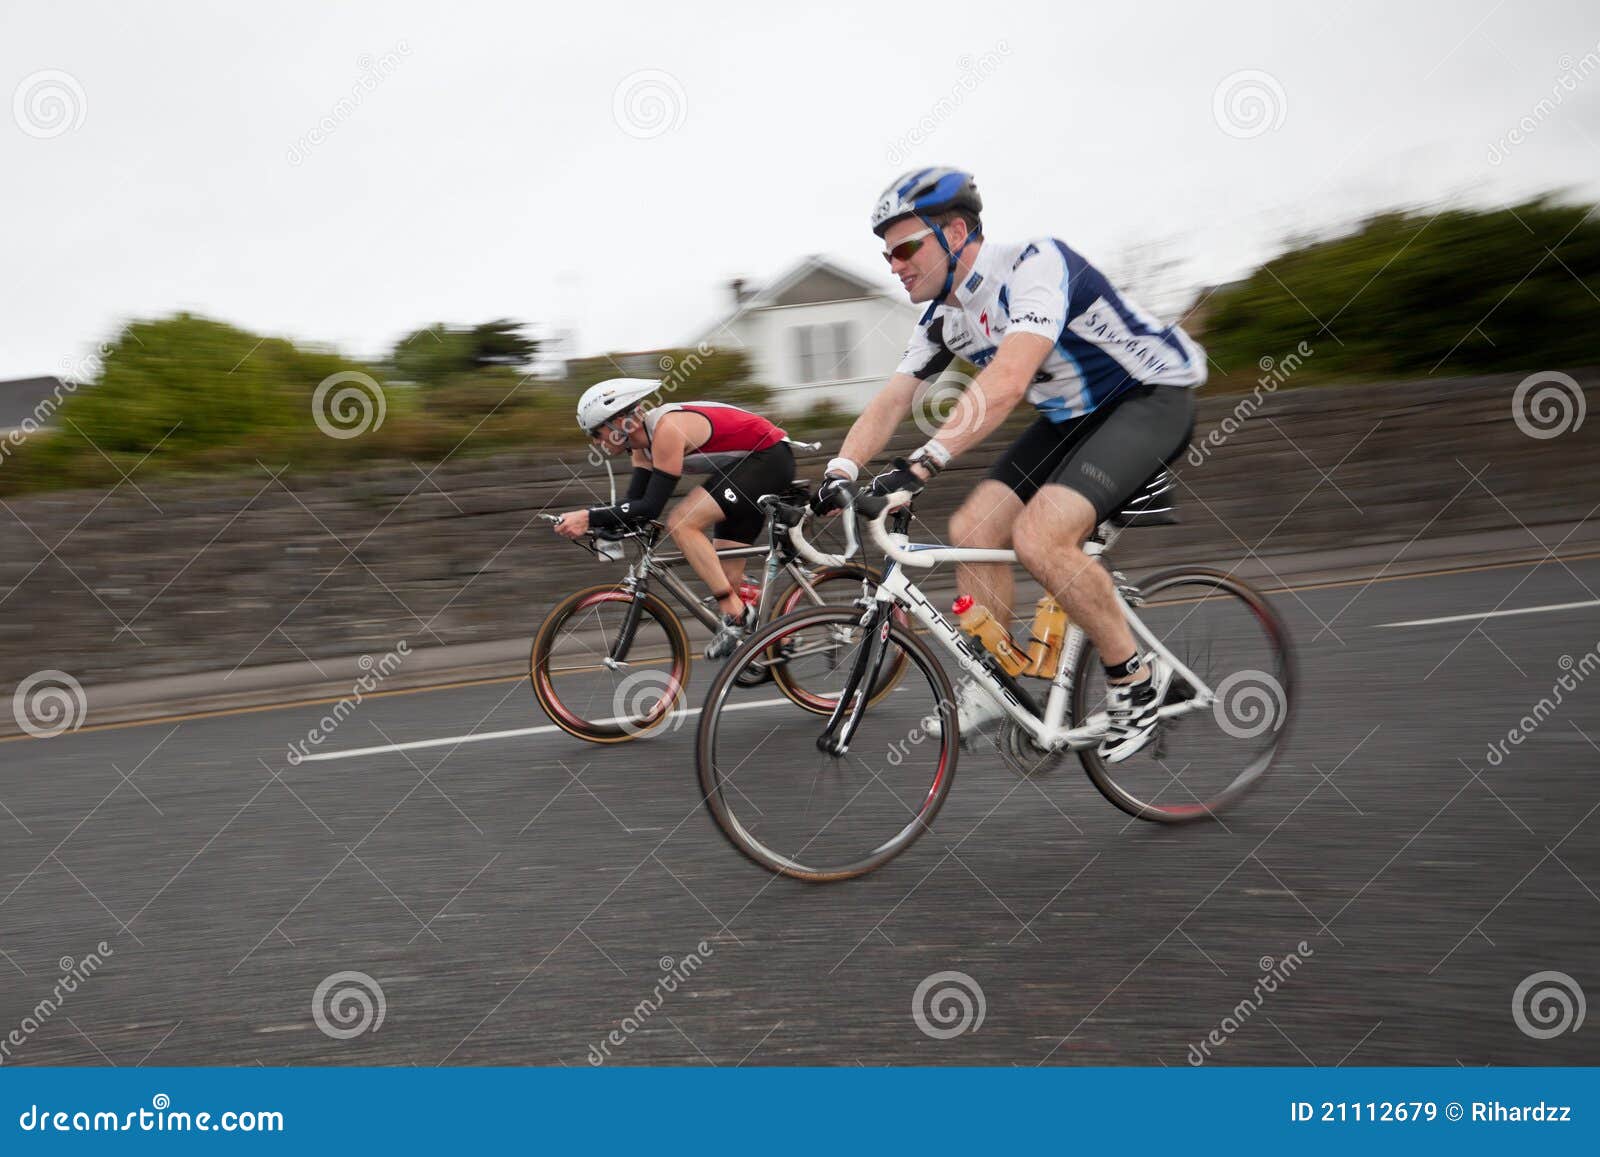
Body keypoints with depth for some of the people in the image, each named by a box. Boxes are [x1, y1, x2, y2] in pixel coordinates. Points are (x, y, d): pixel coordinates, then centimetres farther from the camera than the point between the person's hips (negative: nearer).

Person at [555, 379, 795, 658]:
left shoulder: (668, 429, -24)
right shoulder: (643, 439, 4)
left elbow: (651, 507, -28)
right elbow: (636, 501, 2)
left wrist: (590, 517, -28)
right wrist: (587, 523, -12)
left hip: (769, 459, -10)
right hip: (748, 467, 10)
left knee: (681, 524, -21)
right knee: (723, 577, 7)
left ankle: (737, 614, -19)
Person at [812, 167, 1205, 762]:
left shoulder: (1033, 263, -27)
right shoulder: (943, 318, -1)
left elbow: (1008, 380, -41)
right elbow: (891, 401, -2)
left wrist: (923, 463, -48)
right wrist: (839, 472, -18)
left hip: (1151, 398, -8)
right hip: (1072, 416, 8)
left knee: (1039, 536, -27)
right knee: (971, 529, -6)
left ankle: (1134, 680, -7)